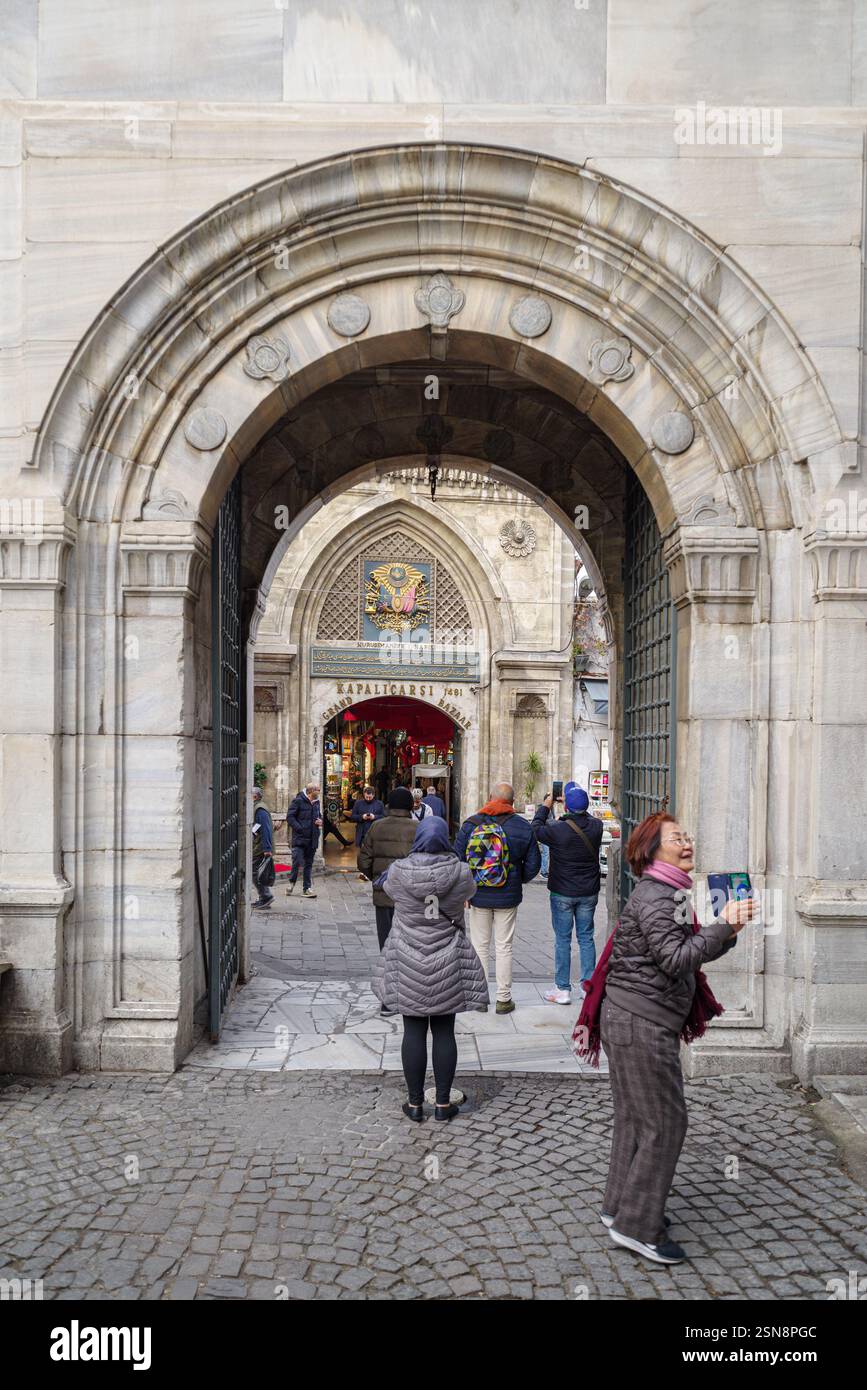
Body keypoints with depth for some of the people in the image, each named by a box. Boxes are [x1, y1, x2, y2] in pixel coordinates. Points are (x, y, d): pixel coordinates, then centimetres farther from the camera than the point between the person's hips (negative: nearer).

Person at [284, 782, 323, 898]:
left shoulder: (316, 802, 13)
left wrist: (320, 821, 4)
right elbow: (290, 817, -10)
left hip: (312, 839, 6)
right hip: (299, 837, -6)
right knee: (297, 862, -10)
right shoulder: (299, 801, -8)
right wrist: (299, 828, -18)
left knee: (309, 864, 9)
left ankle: (307, 888, 14)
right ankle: (292, 882, 13)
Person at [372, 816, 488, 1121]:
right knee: (444, 1032, 9)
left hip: (408, 964, 0)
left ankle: (415, 1103, 15)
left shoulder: (399, 872, -11)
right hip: (447, 965, 0)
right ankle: (443, 1103, 16)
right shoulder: (460, 873, -10)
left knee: (413, 1031, 7)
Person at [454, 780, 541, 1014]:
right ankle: (503, 999, 13)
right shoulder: (523, 827, -6)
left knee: (480, 946, 11)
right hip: (508, 897, 0)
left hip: (478, 896, 0)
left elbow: (457, 859, -6)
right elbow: (533, 864, -1)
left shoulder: (471, 824, -7)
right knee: (503, 947, 9)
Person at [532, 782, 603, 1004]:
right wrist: (578, 803, 13)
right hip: (589, 893, 4)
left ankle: (563, 989, 10)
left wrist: (545, 806, 8)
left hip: (563, 893, -3)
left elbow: (536, 829, -2)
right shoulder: (596, 826, -9)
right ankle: (589, 983, 17)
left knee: (562, 940, 5)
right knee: (586, 937, 15)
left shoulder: (557, 830, -21)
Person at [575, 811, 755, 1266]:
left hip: (630, 1021, 10)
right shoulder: (653, 896, -17)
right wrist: (722, 926, -25)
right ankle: (637, 1226, 7)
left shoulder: (668, 894, 15)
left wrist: (726, 931, -2)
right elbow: (677, 959, -25)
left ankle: (620, 1207, 29)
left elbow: (692, 953, 15)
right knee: (664, 1121, -3)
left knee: (634, 1117, 18)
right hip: (641, 1024, -10)